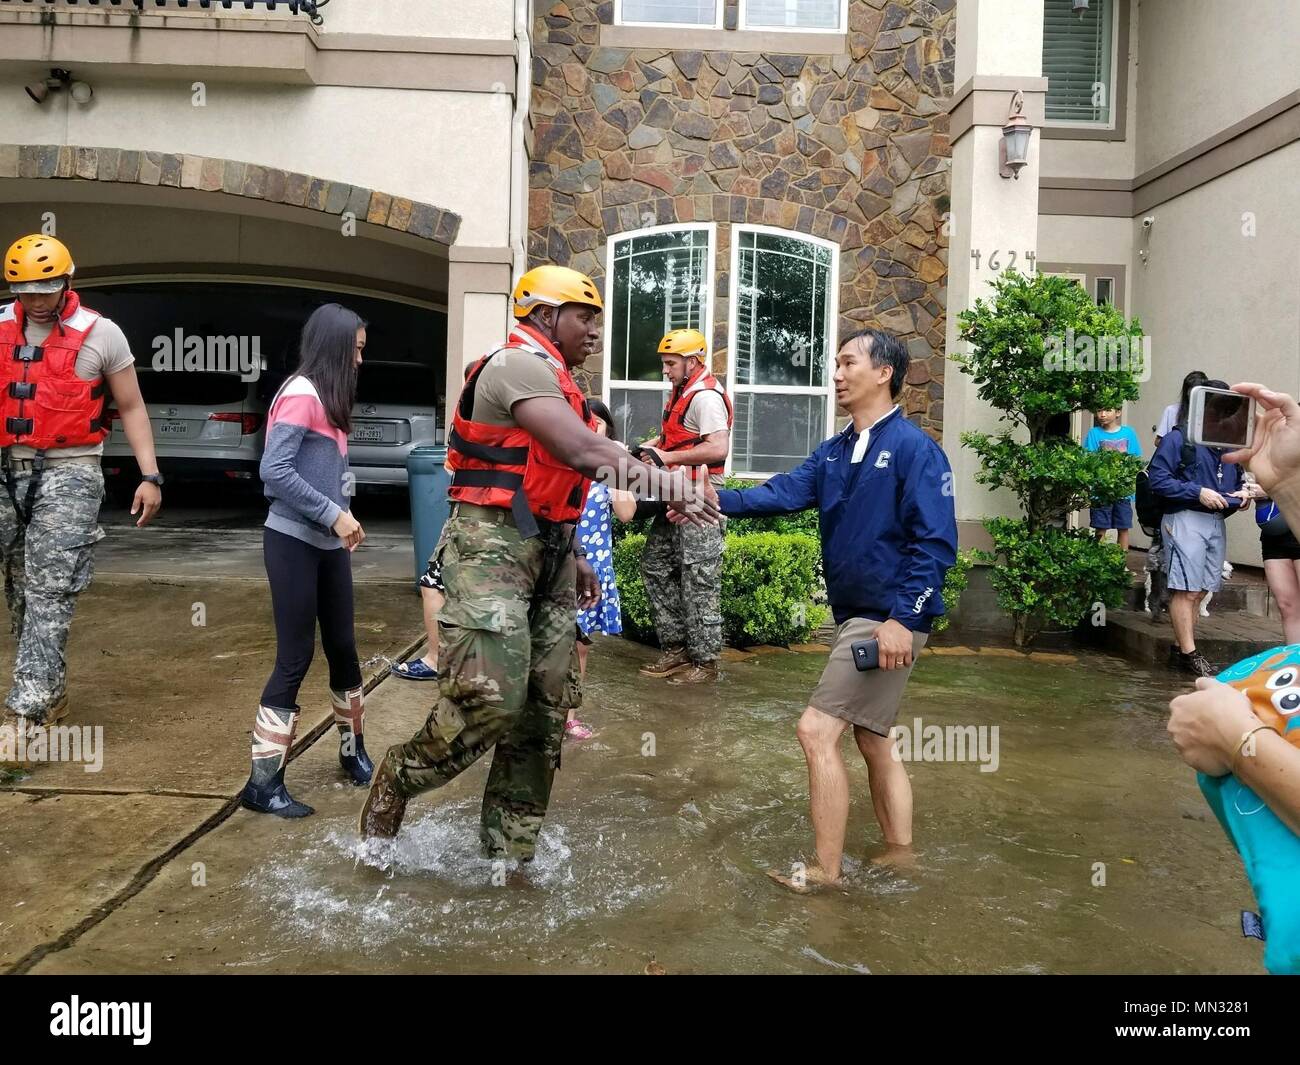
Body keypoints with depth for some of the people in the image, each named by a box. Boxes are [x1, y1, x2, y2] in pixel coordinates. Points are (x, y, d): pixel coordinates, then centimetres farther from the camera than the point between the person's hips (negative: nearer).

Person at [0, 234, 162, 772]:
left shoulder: (101, 334, -4)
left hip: (69, 472, -5)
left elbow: (131, 407, 2)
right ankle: (52, 692, 26)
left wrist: (150, 476, -5)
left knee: (49, 595, -11)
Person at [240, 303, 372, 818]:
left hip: (328, 545, 9)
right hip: (293, 544, -9)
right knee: (295, 658, -4)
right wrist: (334, 515, -19)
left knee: (343, 648, 15)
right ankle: (263, 782, 6)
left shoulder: (330, 399, 15)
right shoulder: (300, 394, -13)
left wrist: (344, 520, 3)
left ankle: (353, 752, 31)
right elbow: (274, 471, -22)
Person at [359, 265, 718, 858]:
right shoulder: (518, 364, -11)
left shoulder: (552, 379, 21)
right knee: (491, 697, -17)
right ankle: (393, 786, 10)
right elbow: (581, 451, -26)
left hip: (544, 553, 10)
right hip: (491, 545, -10)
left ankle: (510, 852, 19)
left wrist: (570, 557, 20)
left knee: (546, 705, 7)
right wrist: (658, 479, -31)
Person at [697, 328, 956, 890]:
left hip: (888, 621, -9)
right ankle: (900, 856, 32)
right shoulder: (834, 452, 11)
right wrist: (720, 498, -20)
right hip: (852, 615, 9)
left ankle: (826, 873, 2)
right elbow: (782, 493, -3)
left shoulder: (915, 449, -13)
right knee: (872, 739, 17)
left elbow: (936, 543, -18)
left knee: (816, 730, -10)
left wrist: (903, 619, -25)